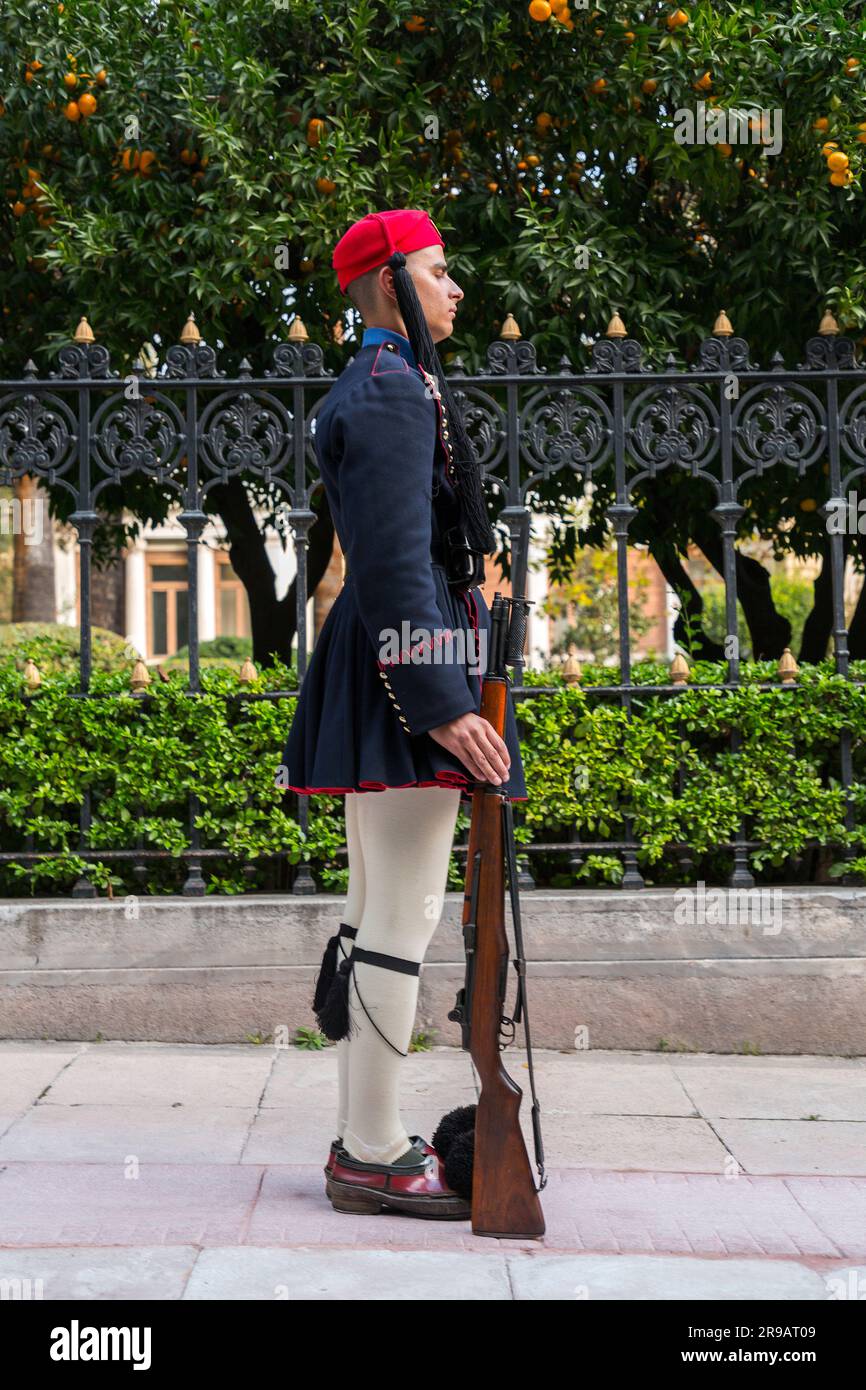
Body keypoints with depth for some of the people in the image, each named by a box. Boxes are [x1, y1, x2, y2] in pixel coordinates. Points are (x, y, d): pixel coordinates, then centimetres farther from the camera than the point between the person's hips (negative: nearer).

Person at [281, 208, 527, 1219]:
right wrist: (440, 706, -23)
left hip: (377, 671, 11)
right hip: (412, 664, -11)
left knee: (378, 911, 12)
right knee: (403, 914, -9)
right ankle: (373, 1156, -4)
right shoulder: (393, 390, -12)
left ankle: (363, 1137, 18)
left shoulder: (365, 391, 21)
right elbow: (394, 562, -20)